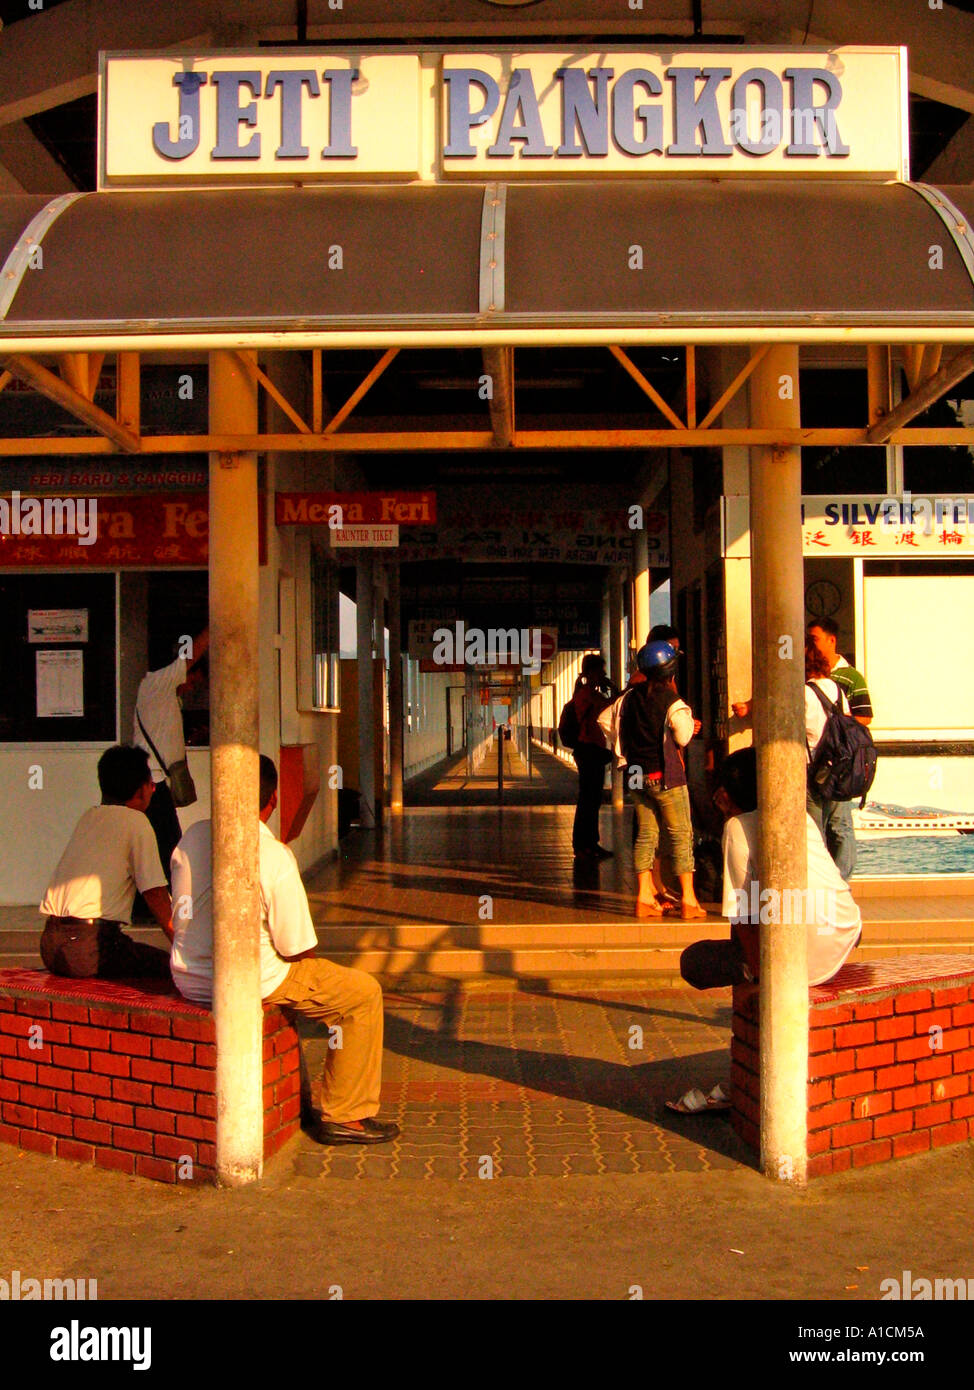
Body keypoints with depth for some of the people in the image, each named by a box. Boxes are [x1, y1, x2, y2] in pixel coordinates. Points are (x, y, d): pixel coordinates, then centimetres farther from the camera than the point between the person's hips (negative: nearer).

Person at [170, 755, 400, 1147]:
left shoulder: (192, 836, -1)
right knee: (364, 993, 7)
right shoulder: (275, 855, -19)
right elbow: (295, 948, -16)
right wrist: (308, 958, 9)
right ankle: (343, 1116, 13)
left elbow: (182, 917, 10)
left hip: (188, 981, 8)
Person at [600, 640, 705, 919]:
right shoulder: (672, 701, -14)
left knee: (646, 834, 11)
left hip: (636, 774, 6)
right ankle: (688, 900, 0)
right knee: (681, 835, 1)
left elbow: (605, 719, 13)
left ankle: (644, 897, 8)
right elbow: (683, 737, -12)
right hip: (665, 775, -6)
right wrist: (686, 714, 3)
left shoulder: (631, 696, 5)